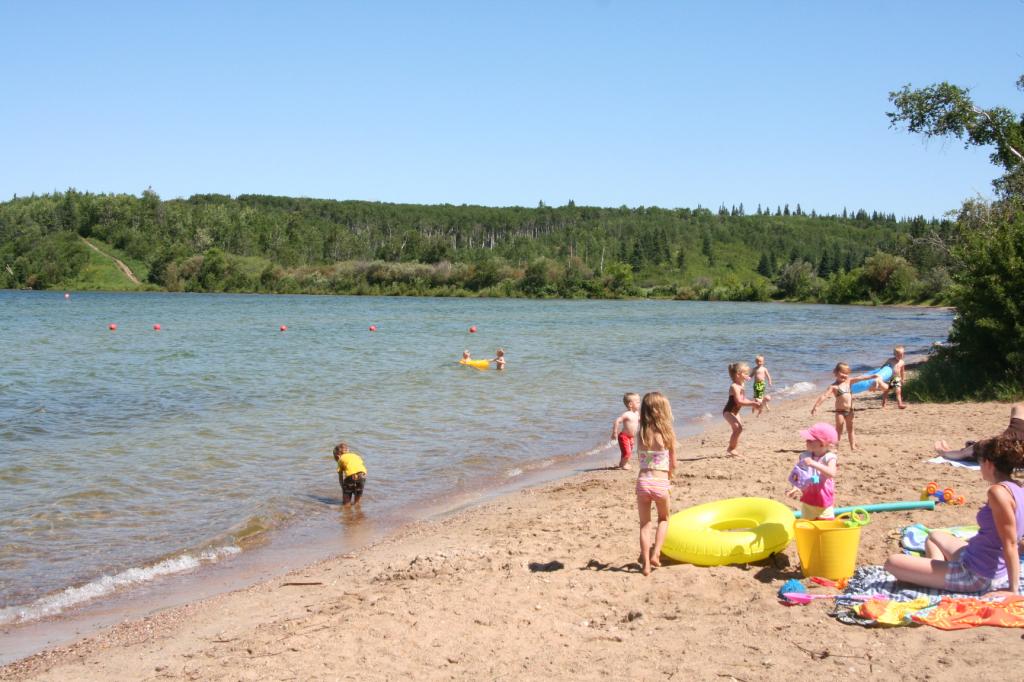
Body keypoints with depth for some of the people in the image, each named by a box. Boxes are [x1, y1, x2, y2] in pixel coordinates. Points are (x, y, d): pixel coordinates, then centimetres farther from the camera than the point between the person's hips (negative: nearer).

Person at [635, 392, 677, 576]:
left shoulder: (641, 434, -1)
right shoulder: (668, 434, -6)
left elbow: (640, 458, 8)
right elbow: (673, 464, 2)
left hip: (643, 481, 1)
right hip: (661, 483, -1)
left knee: (645, 524, 14)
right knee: (663, 519, 24)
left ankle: (645, 563, 9)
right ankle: (655, 553, 11)